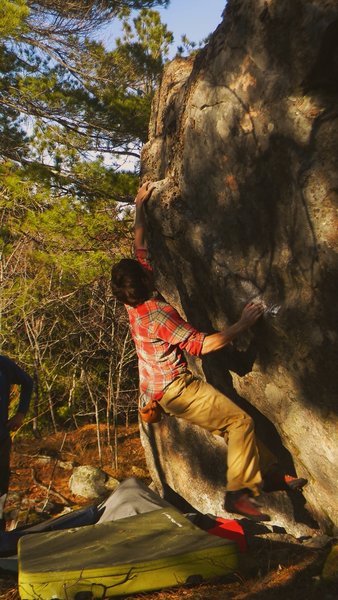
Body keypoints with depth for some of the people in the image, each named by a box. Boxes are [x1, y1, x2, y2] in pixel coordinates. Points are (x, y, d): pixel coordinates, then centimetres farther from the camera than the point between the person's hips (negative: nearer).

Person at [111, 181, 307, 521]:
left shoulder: (132, 305, 5)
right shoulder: (158, 312, -22)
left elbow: (140, 249, 15)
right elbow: (202, 344, -24)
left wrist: (139, 205, 20)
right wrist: (242, 324, -17)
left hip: (158, 389, 10)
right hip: (177, 388, -10)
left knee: (229, 424, 10)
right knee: (240, 421, -11)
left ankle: (266, 473, 13)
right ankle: (238, 492, -9)